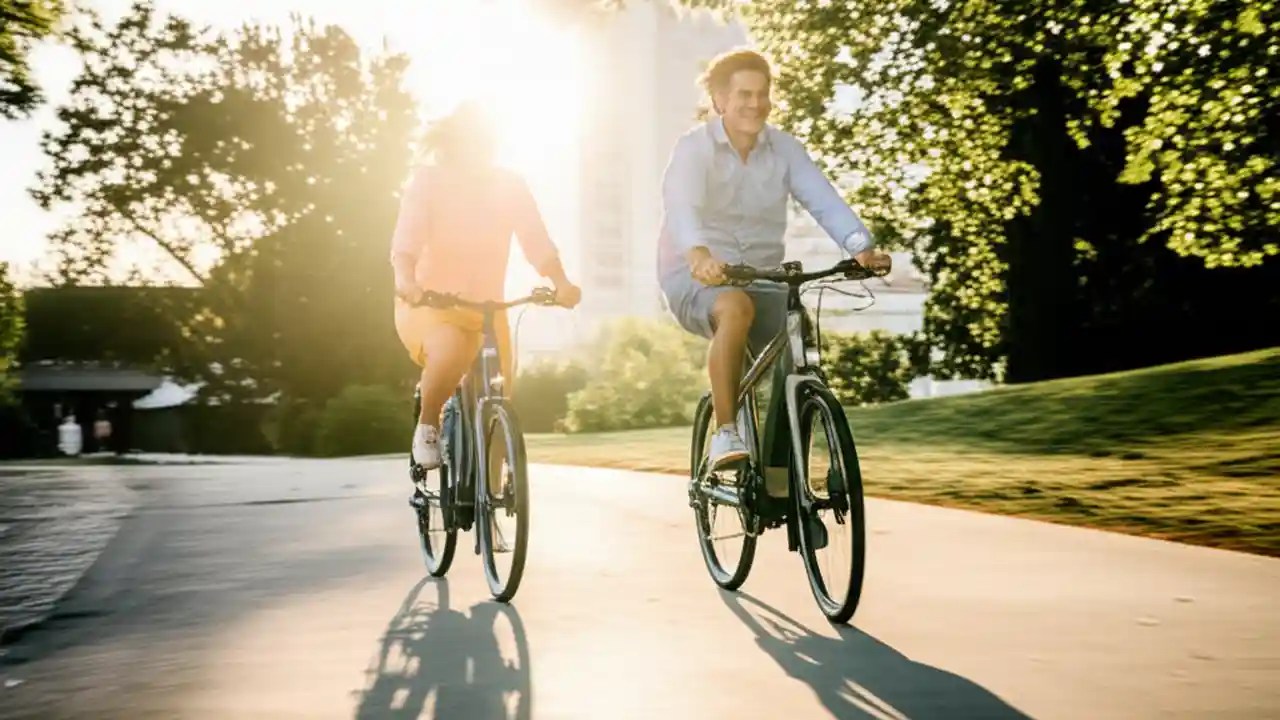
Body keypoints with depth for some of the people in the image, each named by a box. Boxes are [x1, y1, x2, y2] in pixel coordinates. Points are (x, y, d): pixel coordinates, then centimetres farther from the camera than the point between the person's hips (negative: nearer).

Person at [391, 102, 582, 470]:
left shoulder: (509, 185, -5)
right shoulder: (428, 181, -11)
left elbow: (537, 243, -17)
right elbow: (406, 240, -25)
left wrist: (561, 284, -37)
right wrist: (407, 281, -46)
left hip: (487, 309, 4)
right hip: (429, 303, -3)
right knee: (451, 352, -36)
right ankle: (427, 426, -7)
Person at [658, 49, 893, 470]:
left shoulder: (785, 150, 2)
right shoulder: (694, 148, -10)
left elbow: (824, 201, -12)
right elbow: (681, 206, -30)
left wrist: (862, 247, -30)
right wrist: (698, 253, -50)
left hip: (761, 277, 5)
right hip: (695, 276, -4)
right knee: (736, 308, -38)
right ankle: (725, 432, -27)